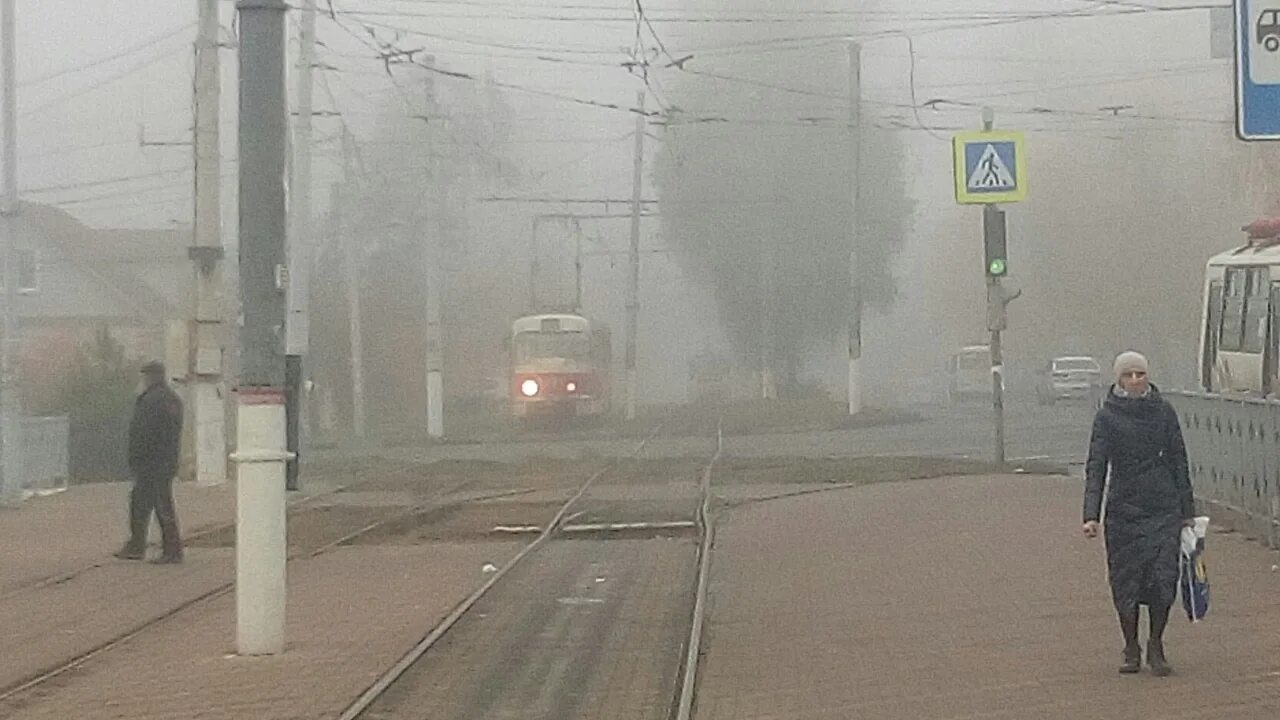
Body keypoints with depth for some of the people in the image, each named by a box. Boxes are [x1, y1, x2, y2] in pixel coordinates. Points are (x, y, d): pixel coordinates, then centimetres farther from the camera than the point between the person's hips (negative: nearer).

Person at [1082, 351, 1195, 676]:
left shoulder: (1164, 412, 6)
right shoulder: (1107, 416, 0)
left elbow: (1179, 462, 10)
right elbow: (1096, 466, -5)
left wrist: (1187, 510, 7)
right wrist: (1091, 515, -15)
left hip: (1164, 508, 1)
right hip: (1123, 510, -1)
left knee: (1163, 577, -8)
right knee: (1125, 581, 2)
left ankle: (1156, 647, 6)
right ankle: (1131, 648, 16)